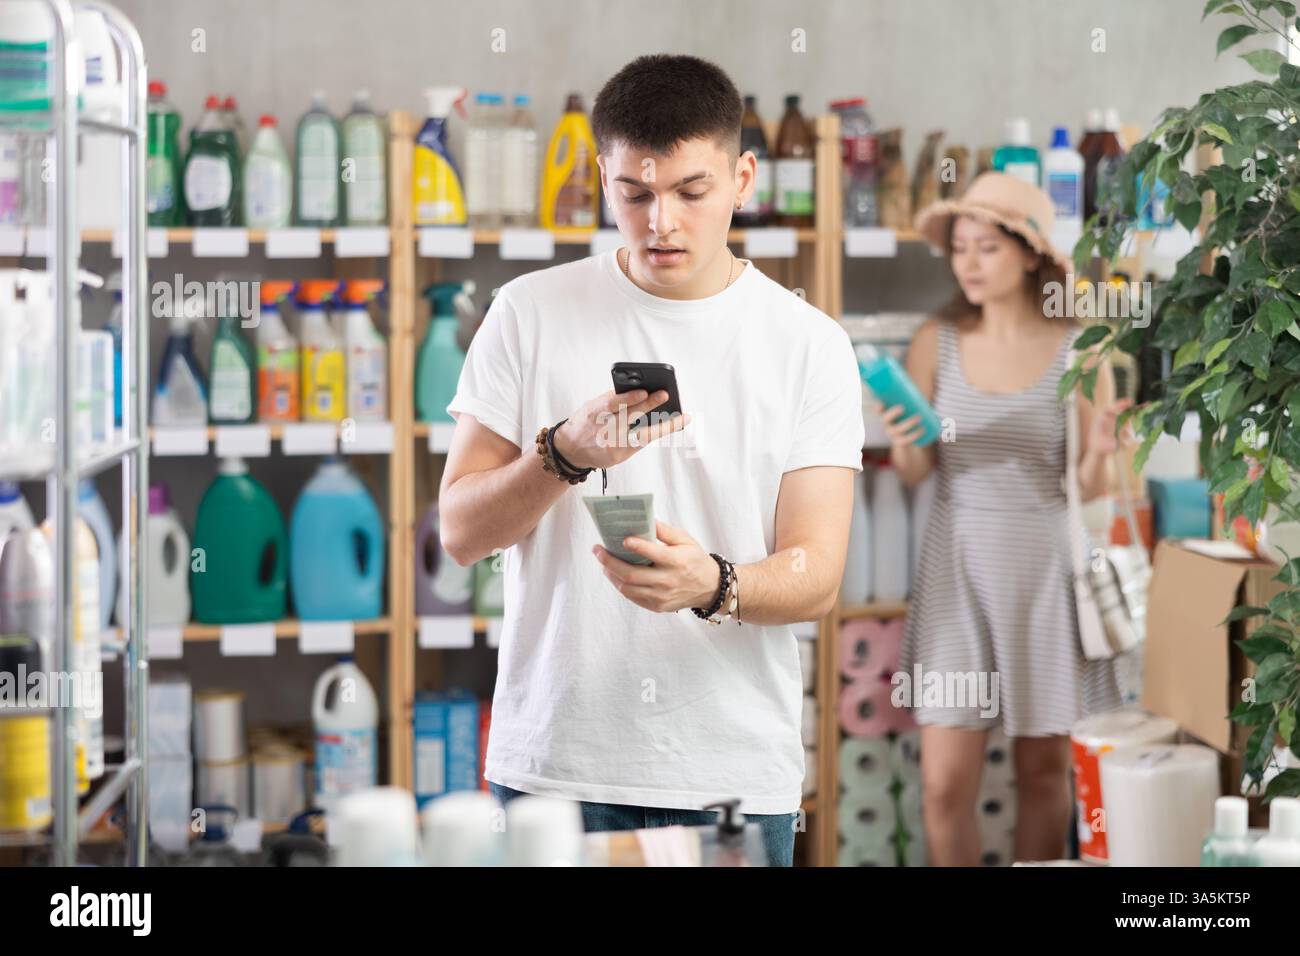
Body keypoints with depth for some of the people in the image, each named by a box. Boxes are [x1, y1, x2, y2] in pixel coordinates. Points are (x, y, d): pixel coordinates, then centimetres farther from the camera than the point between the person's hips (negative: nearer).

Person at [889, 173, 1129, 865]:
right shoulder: (937, 342, -1)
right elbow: (914, 475, 2)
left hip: (1045, 570, -1)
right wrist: (903, 445, -20)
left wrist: (1097, 454, -24)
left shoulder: (1079, 349, -5)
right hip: (958, 565, 1)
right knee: (944, 783, -3)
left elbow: (1087, 490, -2)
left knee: (1044, 770, 9)